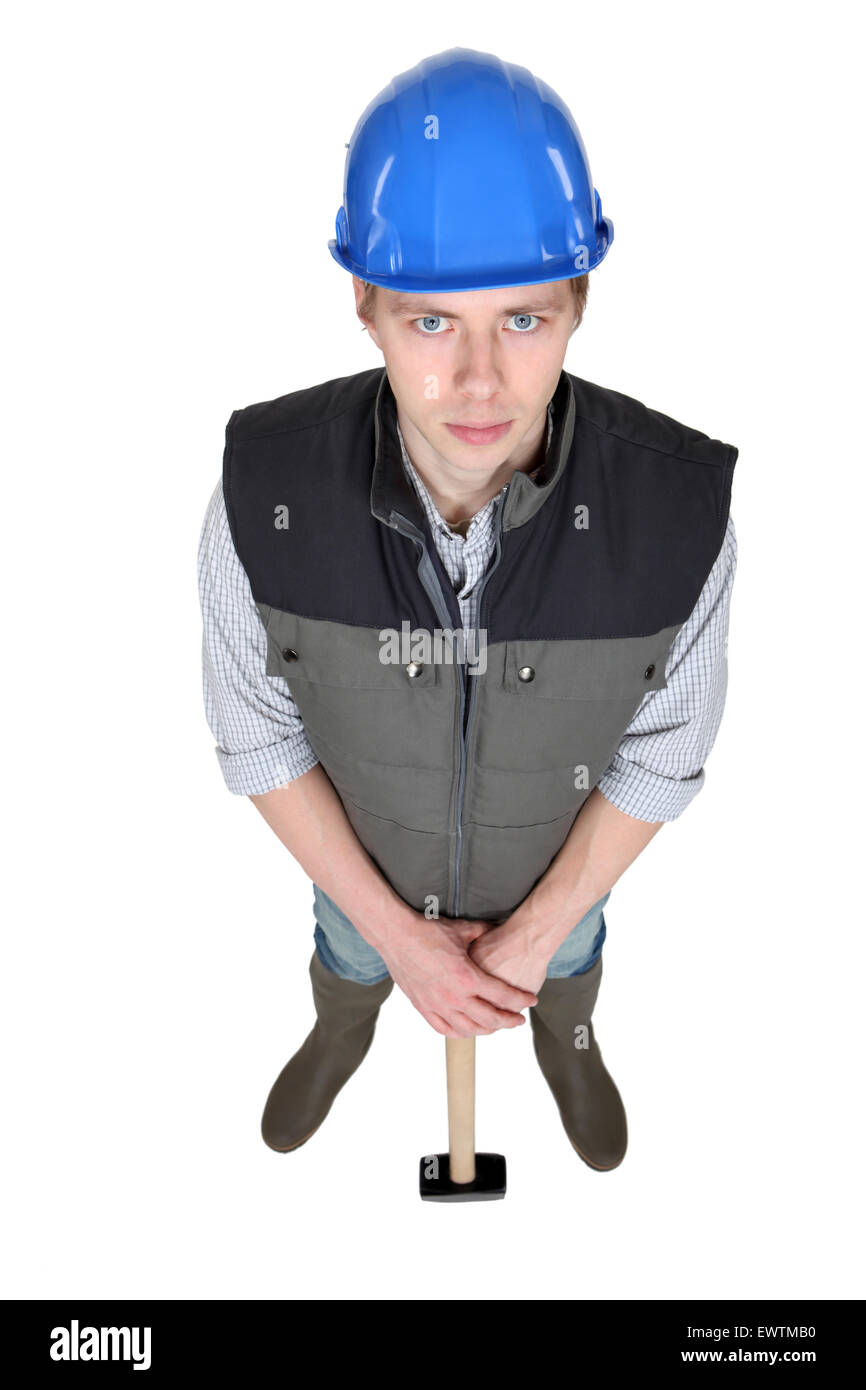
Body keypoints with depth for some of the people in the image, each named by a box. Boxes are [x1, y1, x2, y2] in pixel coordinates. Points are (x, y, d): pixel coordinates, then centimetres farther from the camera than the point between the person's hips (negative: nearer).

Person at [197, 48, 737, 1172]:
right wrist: (396, 935, -17)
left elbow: (668, 733, -20)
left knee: (566, 954, 34)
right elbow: (259, 724, -20)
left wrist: (540, 929, -14)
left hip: (554, 851, 0)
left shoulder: (676, 508, -39)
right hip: (363, 844, 0)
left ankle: (564, 1037, 74)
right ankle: (343, 1032, 74)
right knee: (350, 955, 34)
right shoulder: (267, 490, -39)